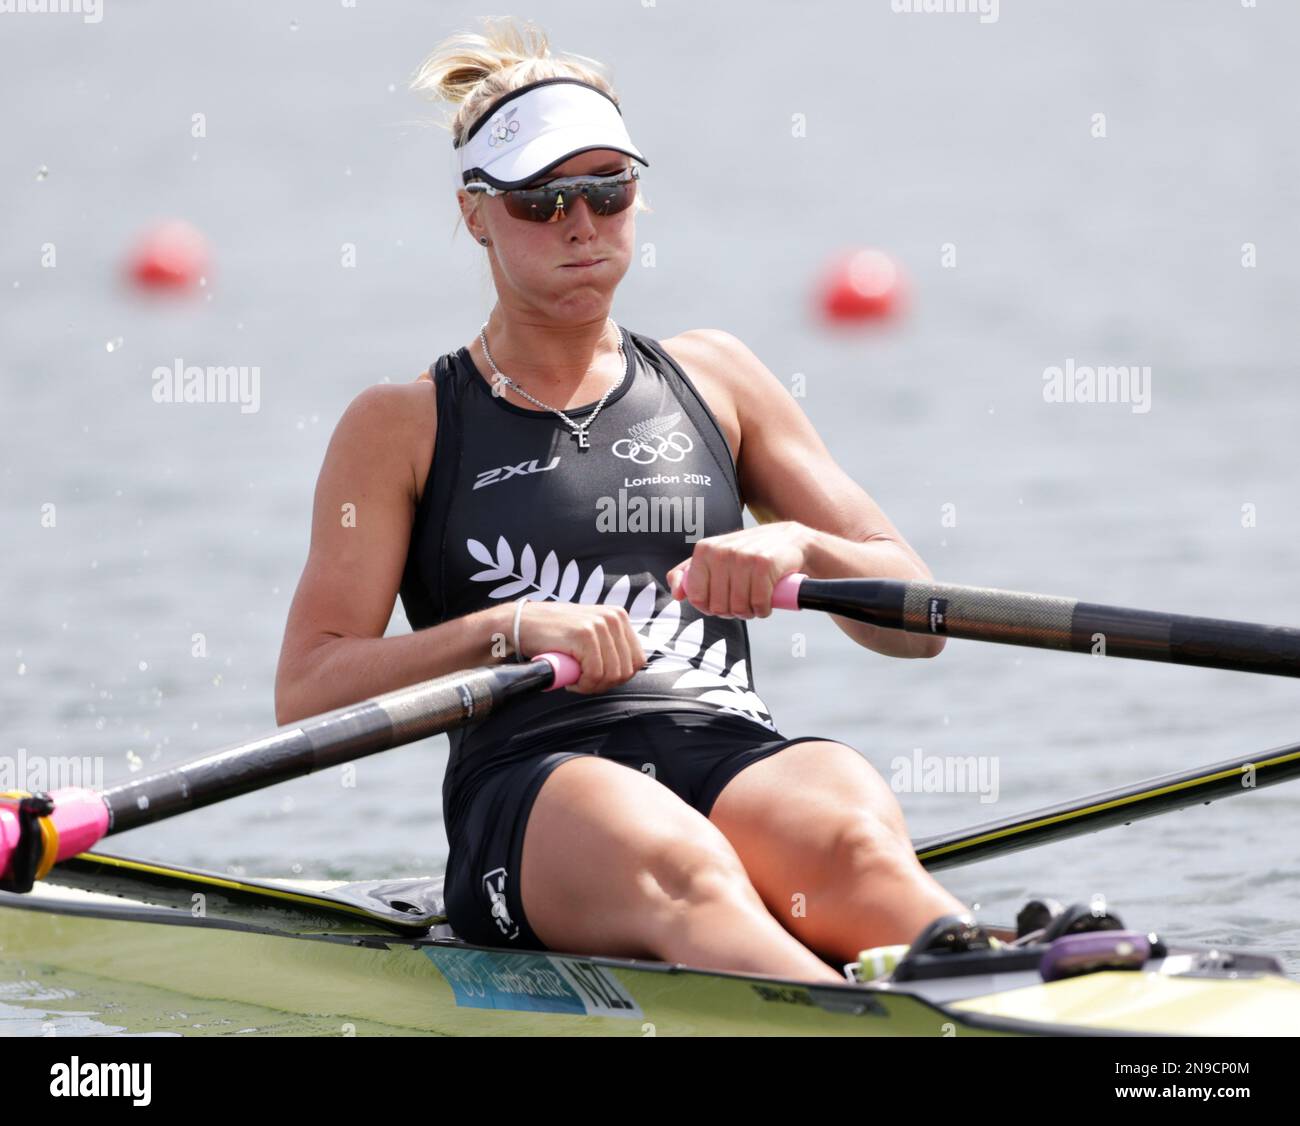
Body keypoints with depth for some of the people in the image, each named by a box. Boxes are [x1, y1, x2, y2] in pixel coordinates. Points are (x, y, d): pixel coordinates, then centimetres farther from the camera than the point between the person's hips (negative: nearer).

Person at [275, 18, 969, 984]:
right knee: (677, 867, -41)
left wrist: (802, 550, -1)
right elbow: (308, 692, 5)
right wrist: (511, 628, -9)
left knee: (856, 841, -36)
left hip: (736, 755, 3)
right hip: (531, 790, -3)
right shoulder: (402, 425, 17)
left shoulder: (713, 378, 25)